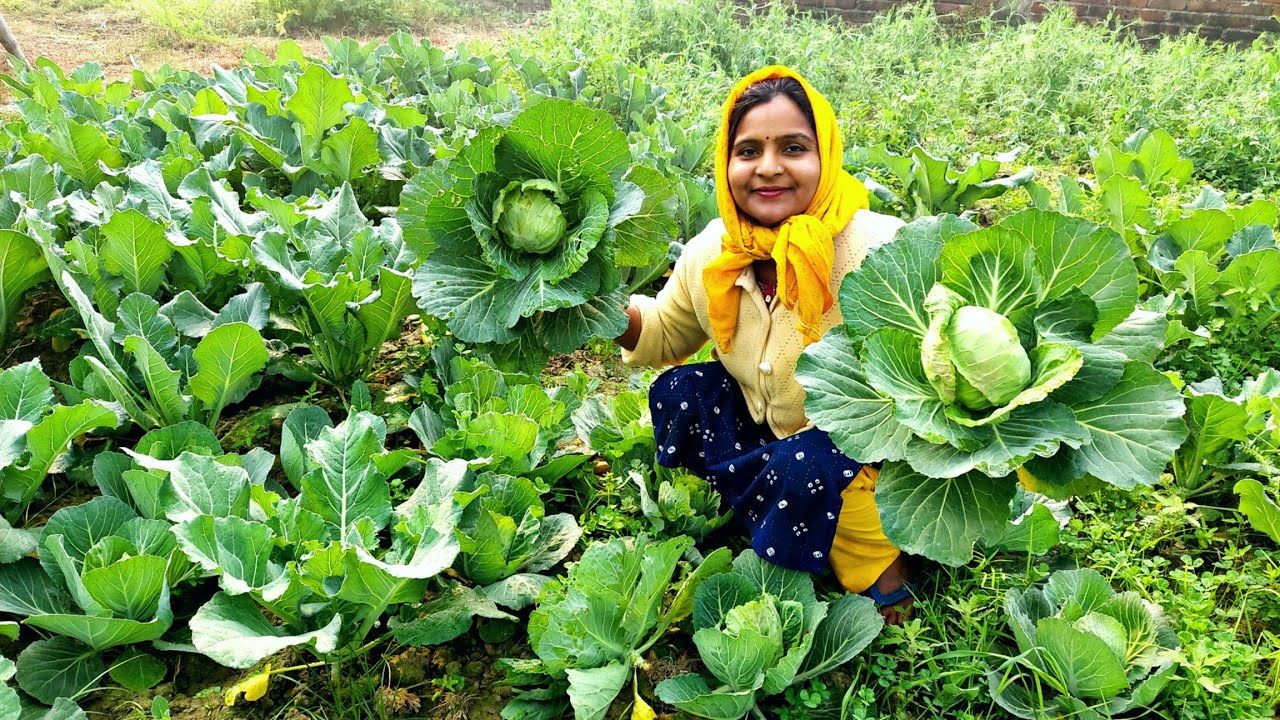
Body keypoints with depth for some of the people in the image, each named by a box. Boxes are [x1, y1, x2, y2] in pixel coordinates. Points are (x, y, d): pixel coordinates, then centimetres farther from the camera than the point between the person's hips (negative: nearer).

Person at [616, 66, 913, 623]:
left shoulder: (879, 252, -26)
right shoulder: (710, 253, -8)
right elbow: (668, 335, 7)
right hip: (767, 435, 6)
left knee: (803, 466, -33)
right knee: (679, 390, -10)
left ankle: (883, 577, -3)